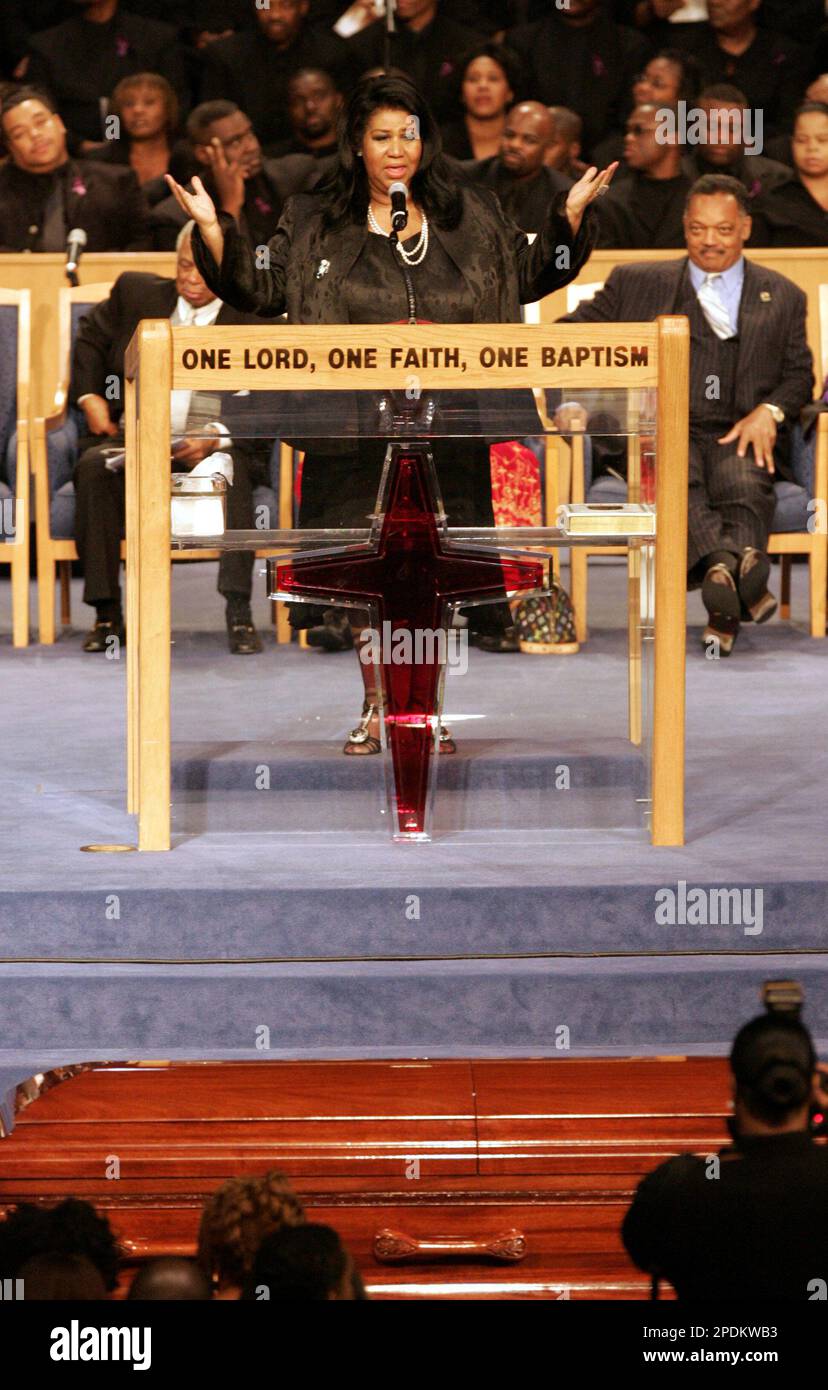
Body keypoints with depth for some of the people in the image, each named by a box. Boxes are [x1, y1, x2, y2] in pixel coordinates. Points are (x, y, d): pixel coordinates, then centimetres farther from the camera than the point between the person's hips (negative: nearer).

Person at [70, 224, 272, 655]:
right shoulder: (136, 292, 11)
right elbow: (91, 338, 25)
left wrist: (216, 437, -21)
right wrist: (89, 397, 9)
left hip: (215, 444, -2)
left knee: (231, 470, -36)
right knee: (93, 468, -29)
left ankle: (239, 614, -33)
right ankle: (107, 614, -25)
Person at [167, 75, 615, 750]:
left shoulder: (471, 216, 12)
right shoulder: (314, 224, 9)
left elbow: (530, 276, 17)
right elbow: (263, 291, 6)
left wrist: (570, 215, 5)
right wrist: (213, 231, -5)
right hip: (357, 427, -1)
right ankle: (376, 706, 11)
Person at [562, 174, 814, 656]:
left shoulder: (782, 297, 22)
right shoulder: (638, 284, 20)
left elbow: (799, 375, 18)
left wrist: (769, 412, -4)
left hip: (741, 435, 0)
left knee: (744, 484, -35)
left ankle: (725, 614, -55)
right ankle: (735, 565, -61)